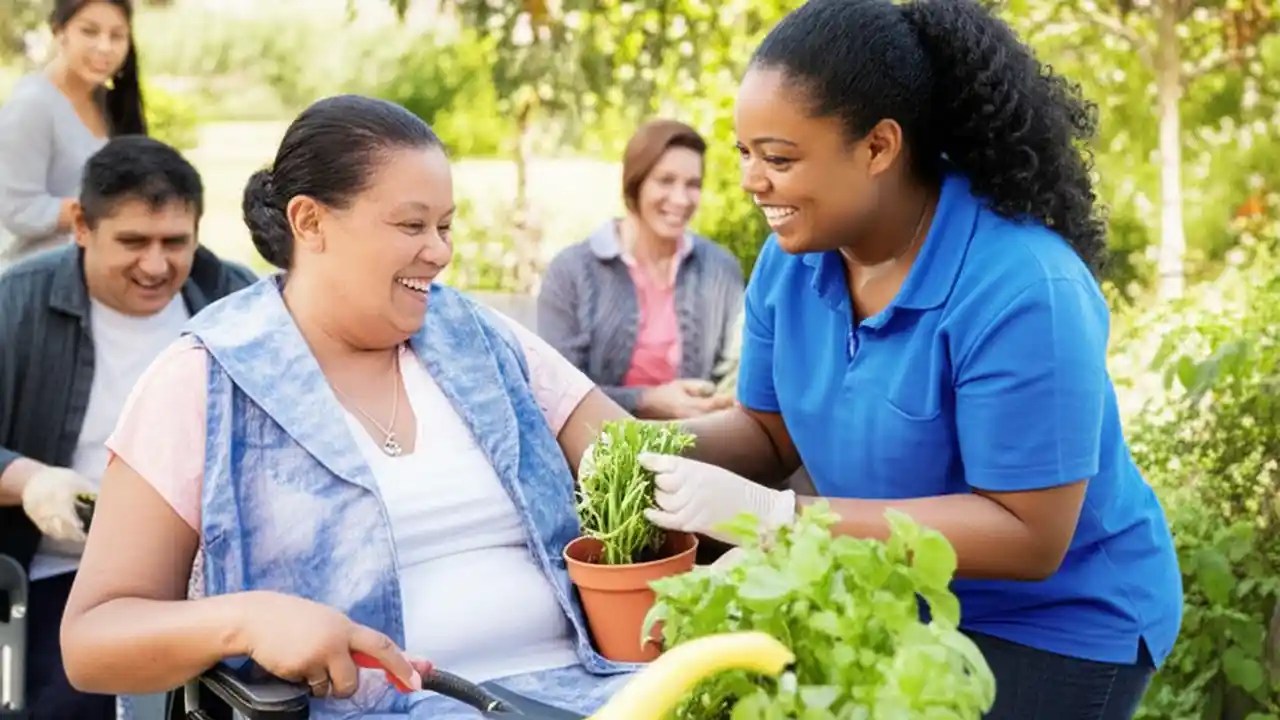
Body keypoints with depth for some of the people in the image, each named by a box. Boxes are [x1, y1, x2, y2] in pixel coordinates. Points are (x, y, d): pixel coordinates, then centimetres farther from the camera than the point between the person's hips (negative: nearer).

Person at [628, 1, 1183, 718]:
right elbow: (769, 430, 5)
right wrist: (667, 444, -18)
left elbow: (1027, 537, -29)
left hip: (1054, 625, -6)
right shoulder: (790, 261, -8)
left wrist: (773, 515, -34)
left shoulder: (1019, 290, -30)